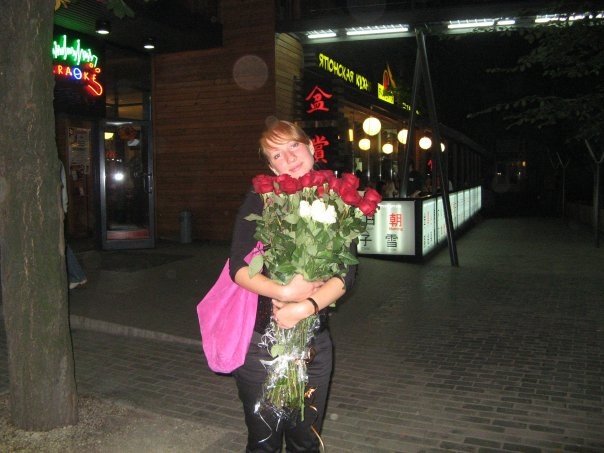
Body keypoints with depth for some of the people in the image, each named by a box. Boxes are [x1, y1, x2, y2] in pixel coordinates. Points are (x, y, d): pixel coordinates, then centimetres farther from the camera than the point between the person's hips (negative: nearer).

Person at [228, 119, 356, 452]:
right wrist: (284, 291, -24)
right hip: (258, 339, -1)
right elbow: (238, 267, -9)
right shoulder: (260, 200, -3)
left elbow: (344, 276, -7)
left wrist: (305, 307, -23)